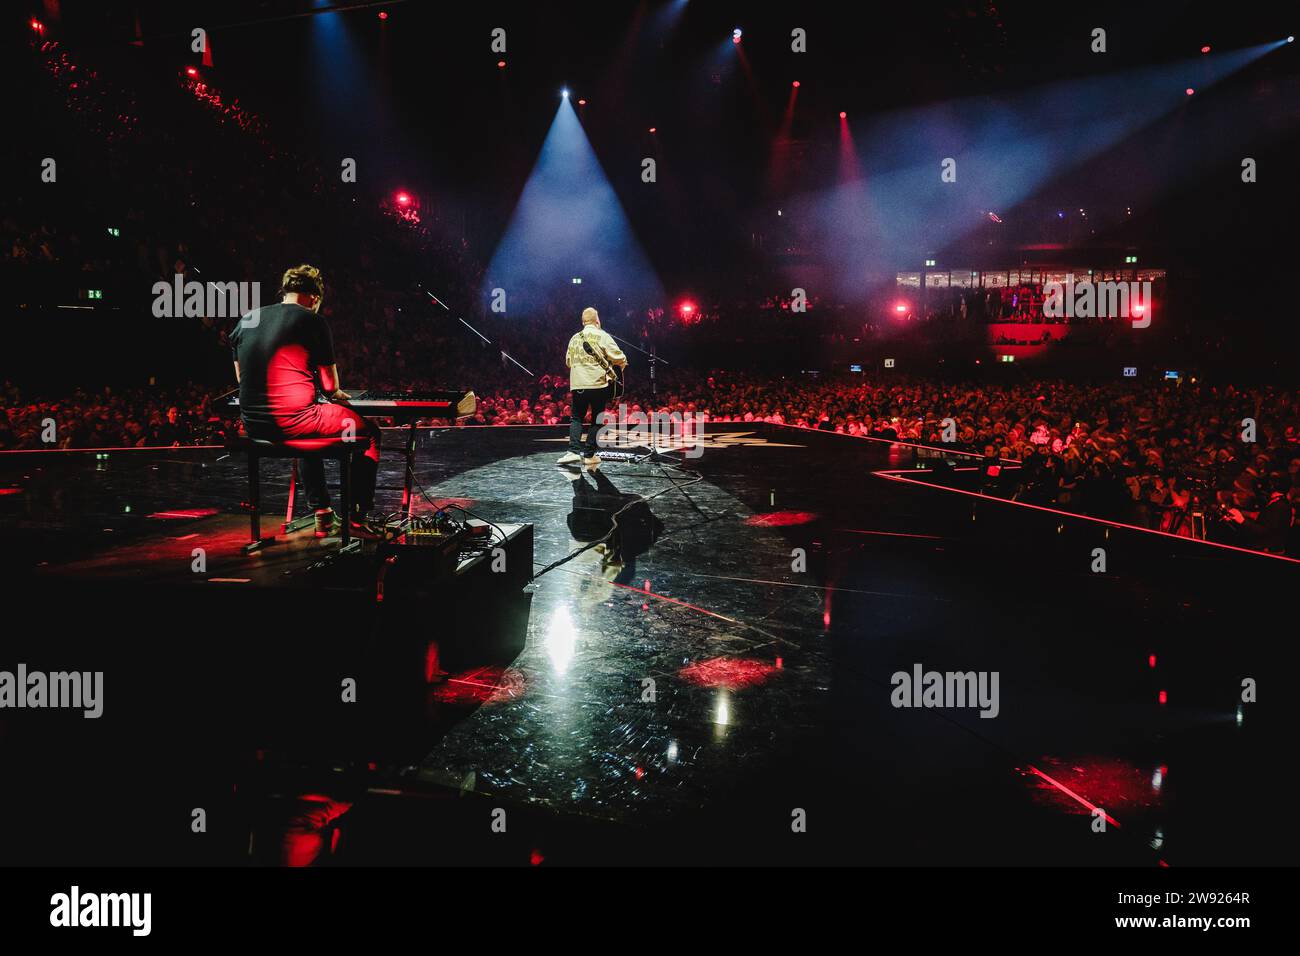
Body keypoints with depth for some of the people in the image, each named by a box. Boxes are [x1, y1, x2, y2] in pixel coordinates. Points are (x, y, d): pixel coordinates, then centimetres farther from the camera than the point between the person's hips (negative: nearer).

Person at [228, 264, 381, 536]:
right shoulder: (313, 321, -4)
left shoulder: (246, 321, 12)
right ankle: (358, 515, 16)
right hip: (292, 421, -6)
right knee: (369, 432, 15)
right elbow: (330, 385, -4)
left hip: (253, 424, 7)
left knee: (312, 428, 38)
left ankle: (321, 513, 33)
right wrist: (334, 392, 20)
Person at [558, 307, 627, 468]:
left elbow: (568, 361, 21)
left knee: (576, 418, 11)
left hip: (577, 384, 3)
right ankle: (589, 454, 6)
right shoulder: (602, 336, -4)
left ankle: (574, 450, -7)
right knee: (596, 420, 7)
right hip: (598, 384, -3)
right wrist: (623, 363, 15)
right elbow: (618, 357, -7)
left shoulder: (574, 338, 10)